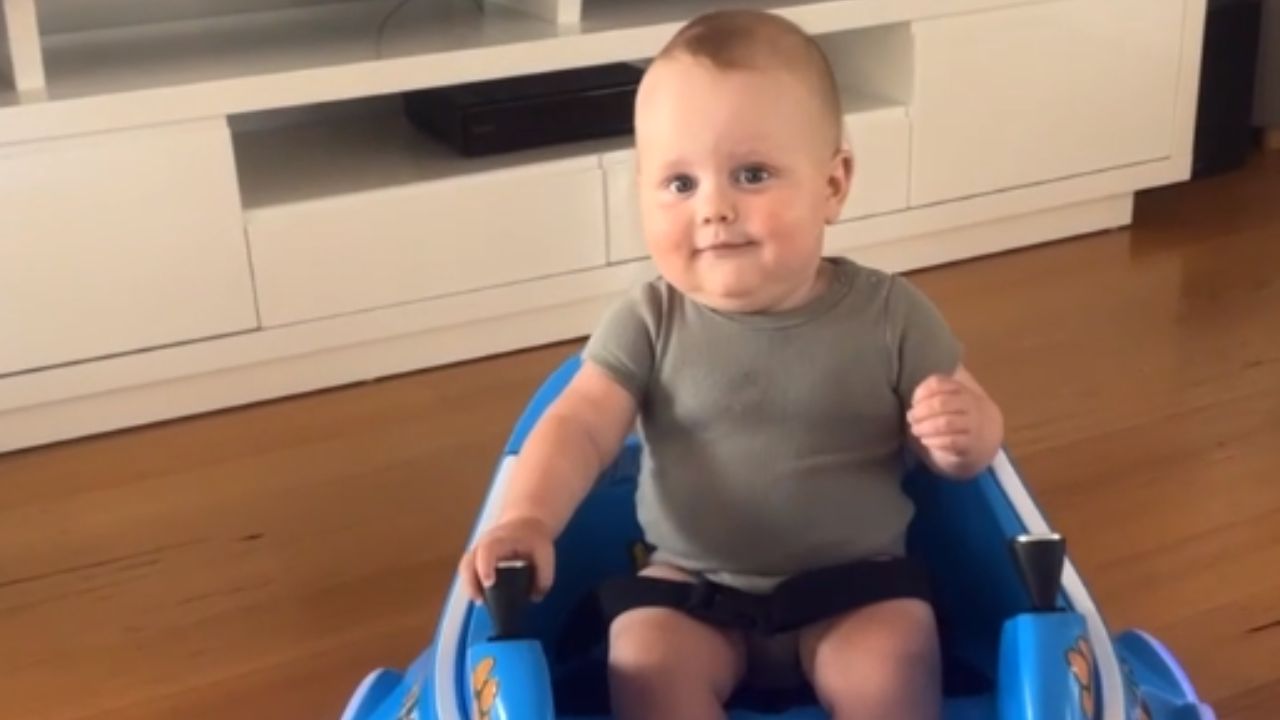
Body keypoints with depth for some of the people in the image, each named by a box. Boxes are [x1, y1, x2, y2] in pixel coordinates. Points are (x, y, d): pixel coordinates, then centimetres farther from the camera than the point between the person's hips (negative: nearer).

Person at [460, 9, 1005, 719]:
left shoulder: (888, 312, -9)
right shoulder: (649, 322, -8)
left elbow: (971, 436, 0)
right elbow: (579, 428, -16)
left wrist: (965, 434, -25)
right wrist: (526, 519, -35)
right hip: (693, 585, 1)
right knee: (644, 660, -23)